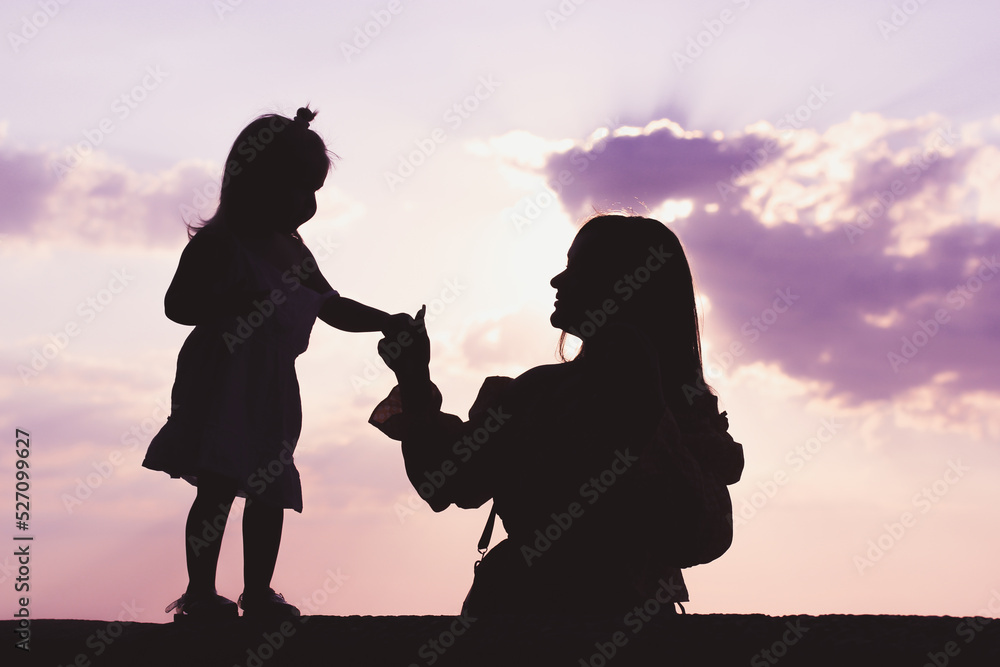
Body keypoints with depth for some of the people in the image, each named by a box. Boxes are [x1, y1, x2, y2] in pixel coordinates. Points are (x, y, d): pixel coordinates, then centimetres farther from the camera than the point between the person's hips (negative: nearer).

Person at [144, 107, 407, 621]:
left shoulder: (293, 251, 13)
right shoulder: (218, 243, -10)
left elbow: (332, 308, 20)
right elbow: (177, 304, -14)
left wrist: (387, 322, 9)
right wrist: (236, 307, -27)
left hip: (273, 390, 8)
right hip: (224, 385, -8)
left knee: (271, 492, 10)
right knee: (218, 487, -10)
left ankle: (258, 592, 22)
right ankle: (201, 594, 1)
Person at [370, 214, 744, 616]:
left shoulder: (681, 407, -1)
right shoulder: (538, 388, 14)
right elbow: (448, 485, 10)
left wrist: (645, 414, -18)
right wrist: (415, 383, 3)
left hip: (614, 603, -5)